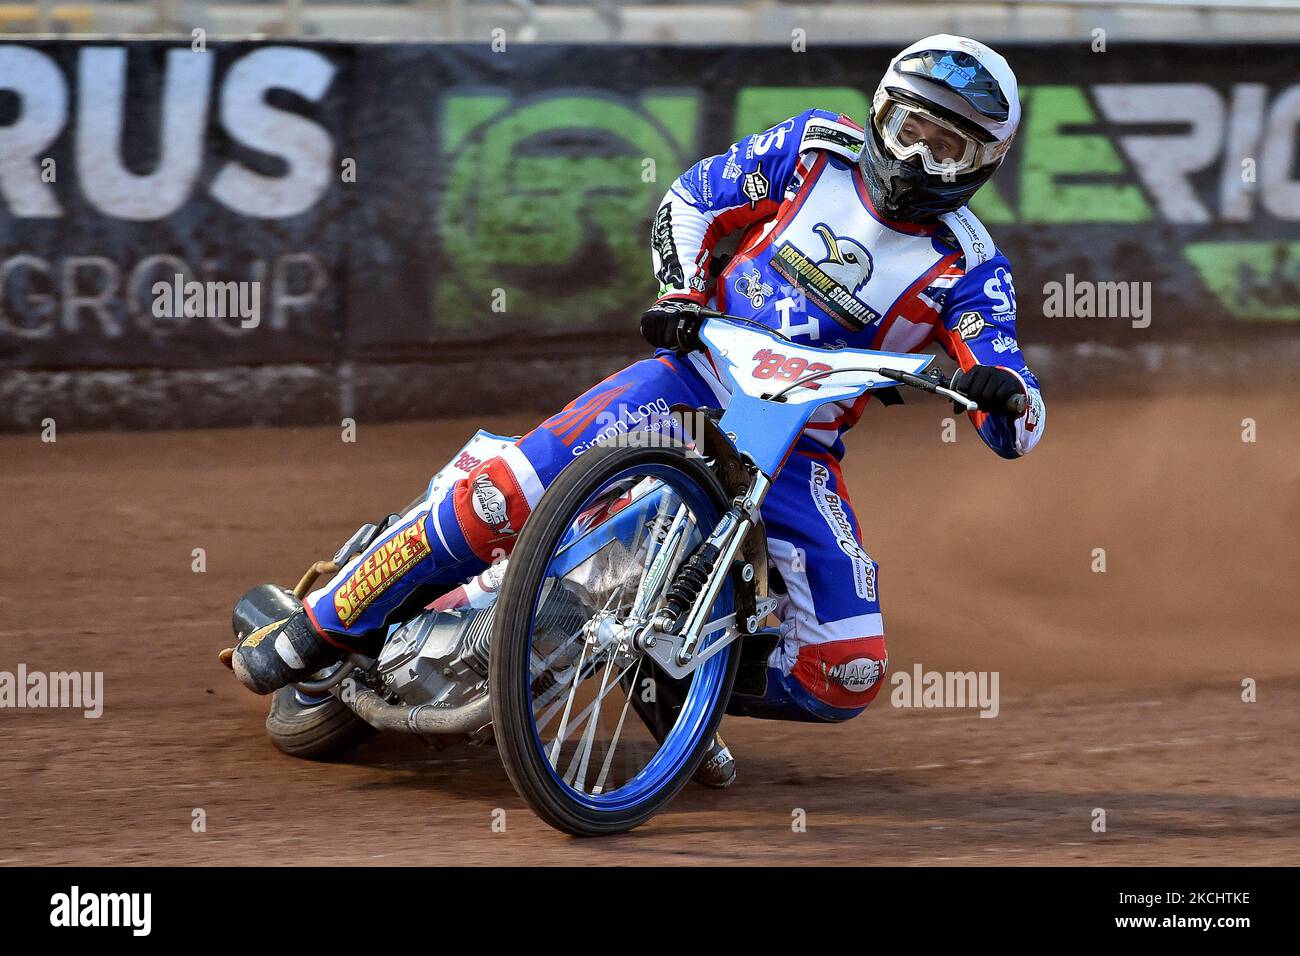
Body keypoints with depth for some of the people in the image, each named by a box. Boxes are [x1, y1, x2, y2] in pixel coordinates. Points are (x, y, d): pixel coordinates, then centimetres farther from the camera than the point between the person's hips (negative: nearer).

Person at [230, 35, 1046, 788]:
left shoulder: (969, 268, -3)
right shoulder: (817, 149, 1)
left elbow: (1017, 427, -10)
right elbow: (693, 197, 12)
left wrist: (1003, 392, -34)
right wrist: (680, 289, -6)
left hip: (799, 454, 1)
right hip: (697, 373, -1)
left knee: (847, 677, -12)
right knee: (508, 491, -23)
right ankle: (323, 626, -8)